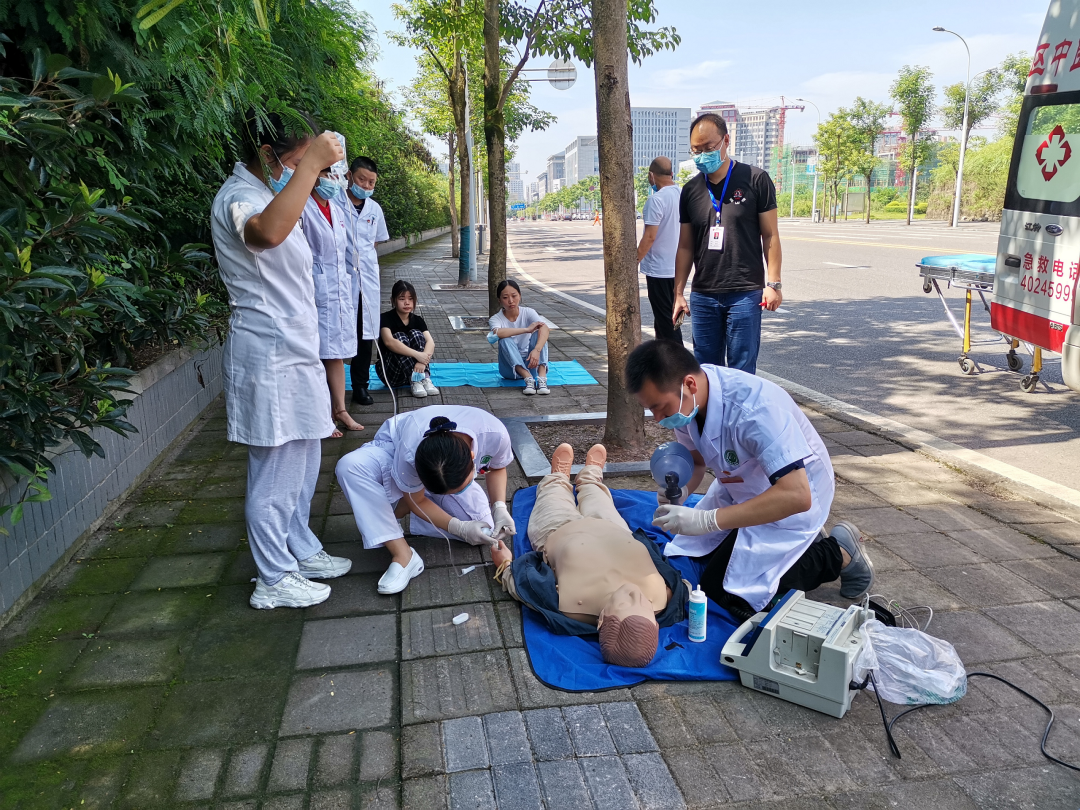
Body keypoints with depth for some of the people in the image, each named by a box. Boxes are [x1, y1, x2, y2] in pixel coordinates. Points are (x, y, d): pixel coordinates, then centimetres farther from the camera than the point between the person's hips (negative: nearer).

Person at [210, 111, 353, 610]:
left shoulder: (268, 193, 16)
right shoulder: (239, 196, -18)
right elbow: (267, 233, -44)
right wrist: (311, 165, -38)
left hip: (293, 350, 11)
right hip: (270, 357, -10)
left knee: (302, 461, 19)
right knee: (276, 470, -1)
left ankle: (300, 551, 34)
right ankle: (273, 580, 13)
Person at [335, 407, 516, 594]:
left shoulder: (494, 434, -37)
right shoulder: (410, 455, -42)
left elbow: (496, 468, -11)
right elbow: (416, 501, -20)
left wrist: (499, 507, -26)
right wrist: (459, 527, -30)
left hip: (453, 470, 3)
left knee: (483, 532, -15)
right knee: (350, 465, -34)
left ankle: (399, 508, 1)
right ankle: (403, 555, -28)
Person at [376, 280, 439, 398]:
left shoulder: (417, 320, 1)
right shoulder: (385, 318, -11)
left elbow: (430, 342, -15)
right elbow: (388, 342, -31)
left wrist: (423, 361, -37)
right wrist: (417, 354, -39)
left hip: (415, 369, 3)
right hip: (390, 373, -3)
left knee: (416, 334, -17)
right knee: (400, 337, -25)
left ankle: (425, 378, -29)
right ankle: (415, 381, -35)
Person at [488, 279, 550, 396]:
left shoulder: (528, 313, -5)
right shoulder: (495, 319, -8)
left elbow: (545, 329, -26)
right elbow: (497, 332, -34)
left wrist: (537, 350, -45)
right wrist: (527, 329, -37)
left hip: (529, 362, 1)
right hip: (511, 367, -1)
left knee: (538, 334, -24)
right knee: (505, 340, -29)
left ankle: (542, 377, -41)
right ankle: (528, 379, -43)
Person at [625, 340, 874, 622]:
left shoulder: (754, 409, -37)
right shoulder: (684, 398, -15)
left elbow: (796, 496, -41)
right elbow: (695, 461, 2)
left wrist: (706, 520, -42)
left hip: (791, 495, -7)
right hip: (738, 489, 8)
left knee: (722, 592, -12)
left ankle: (837, 553, 5)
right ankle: (801, 539, 20)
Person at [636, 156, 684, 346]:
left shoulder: (656, 199, -18)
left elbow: (649, 236, -20)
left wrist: (635, 260, -10)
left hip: (659, 268, -8)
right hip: (677, 266, 8)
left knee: (666, 319, -1)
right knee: (665, 317, 19)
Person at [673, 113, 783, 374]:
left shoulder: (755, 180, -1)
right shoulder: (690, 191, 10)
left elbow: (770, 235, -1)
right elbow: (685, 247, 12)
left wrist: (773, 284, -8)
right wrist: (678, 293, 7)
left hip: (745, 294, -4)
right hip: (702, 296, 4)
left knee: (742, 372, 0)